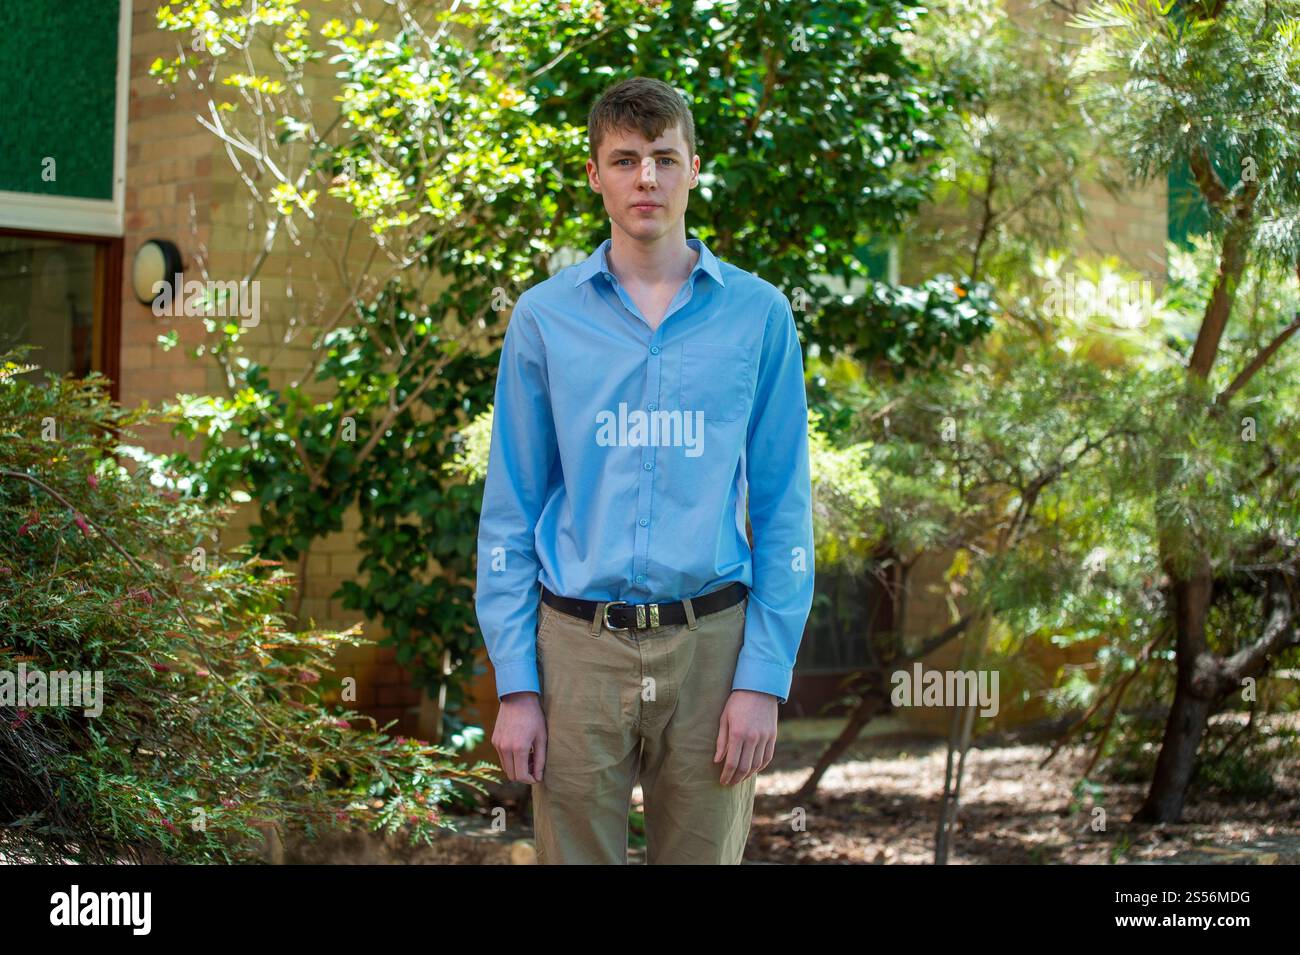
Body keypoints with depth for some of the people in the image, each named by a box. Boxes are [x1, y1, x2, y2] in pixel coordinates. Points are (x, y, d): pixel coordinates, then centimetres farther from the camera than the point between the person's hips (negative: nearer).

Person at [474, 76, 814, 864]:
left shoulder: (758, 313, 2)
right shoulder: (545, 316, 4)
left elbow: (784, 510, 2)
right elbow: (511, 511, 4)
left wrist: (764, 679, -6)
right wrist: (515, 684, -2)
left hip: (710, 648, 0)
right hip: (579, 650, 0)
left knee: (703, 854, 9)